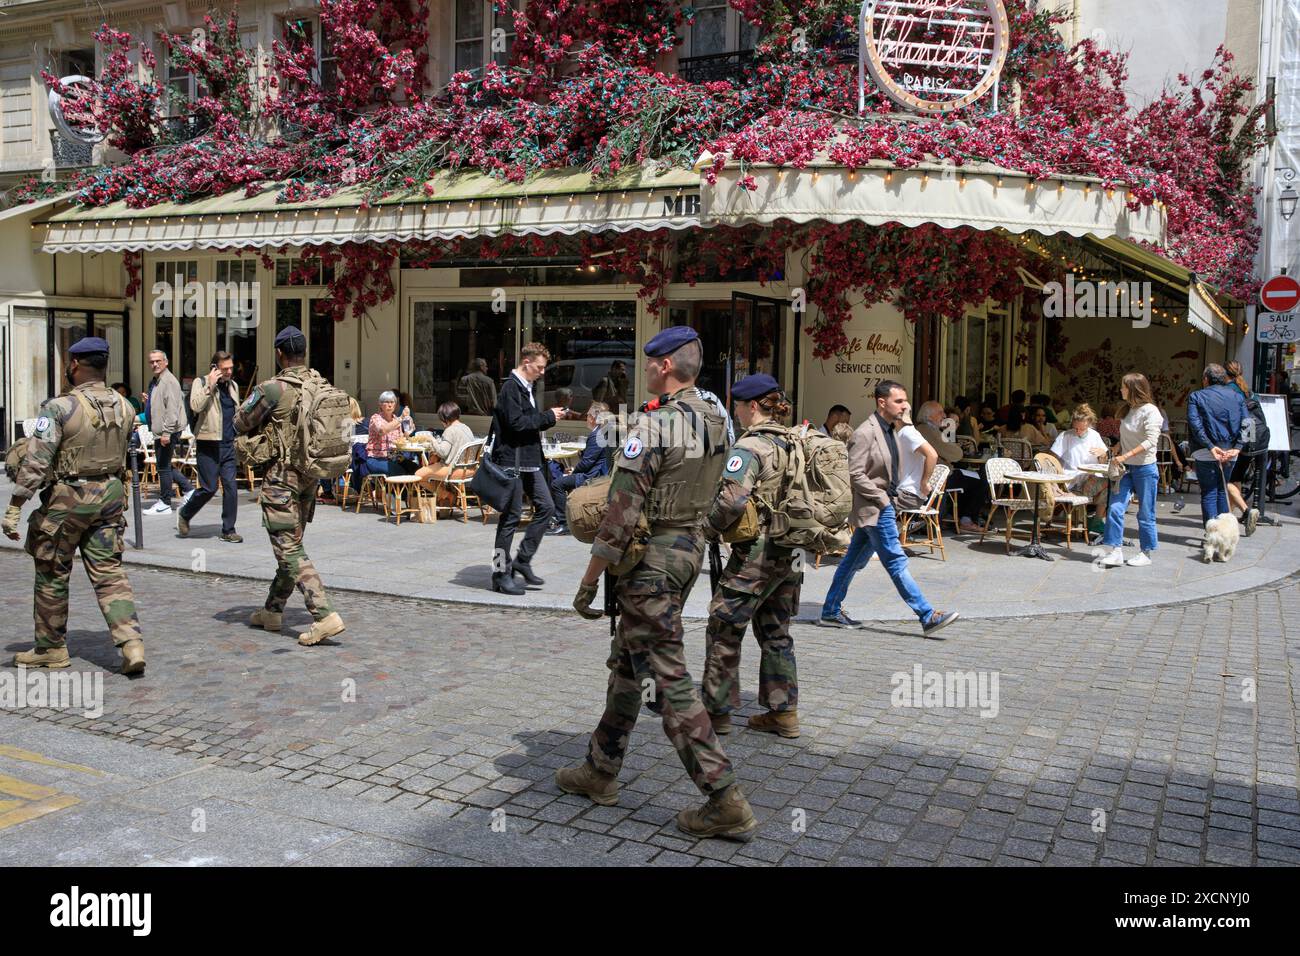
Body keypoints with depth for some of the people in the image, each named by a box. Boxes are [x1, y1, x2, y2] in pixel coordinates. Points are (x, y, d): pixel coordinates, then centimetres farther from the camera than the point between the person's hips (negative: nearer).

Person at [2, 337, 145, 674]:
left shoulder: (59, 408, -16)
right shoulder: (124, 407, 2)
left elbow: (35, 462, -18)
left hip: (68, 498, -5)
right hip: (111, 494, 5)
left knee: (51, 575, 12)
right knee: (109, 572, 8)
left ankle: (51, 648, 24)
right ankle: (131, 643, -5)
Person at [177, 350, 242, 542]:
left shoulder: (233, 385, 15)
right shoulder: (201, 382, -4)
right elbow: (195, 406, -22)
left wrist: (238, 436, 18)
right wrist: (210, 385, -23)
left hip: (228, 444, 5)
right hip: (208, 443, -5)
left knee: (231, 487, 0)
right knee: (209, 488, -3)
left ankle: (228, 530, 7)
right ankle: (184, 513, 24)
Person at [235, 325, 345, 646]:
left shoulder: (272, 389, -16)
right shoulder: (321, 385, 2)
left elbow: (240, 424, -4)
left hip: (282, 476, -7)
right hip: (310, 475, 7)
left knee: (289, 549, -5)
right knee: (290, 544, 18)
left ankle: (325, 616, -14)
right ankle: (273, 611, 30)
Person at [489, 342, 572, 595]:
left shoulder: (527, 388, 16)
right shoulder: (511, 387, -13)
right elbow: (516, 423, -21)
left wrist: (551, 416, 5)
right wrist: (548, 416, -14)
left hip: (530, 460, 9)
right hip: (513, 459, -9)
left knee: (546, 507, 7)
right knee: (511, 516, -3)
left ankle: (522, 560, 15)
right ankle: (501, 572, 6)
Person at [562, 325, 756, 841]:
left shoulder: (653, 425, -19)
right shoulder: (715, 422, 7)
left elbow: (623, 511, -20)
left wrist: (590, 578, -13)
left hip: (651, 557, -9)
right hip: (692, 547, 9)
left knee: (667, 679, -4)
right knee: (628, 663, 20)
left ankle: (725, 802, -3)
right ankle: (599, 771, 33)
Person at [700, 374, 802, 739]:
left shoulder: (749, 446, -16)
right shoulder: (794, 442, 9)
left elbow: (732, 500, -26)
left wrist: (708, 529, -11)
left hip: (755, 554, -8)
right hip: (789, 552, 8)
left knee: (724, 629, 5)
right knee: (775, 631, 17)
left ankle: (717, 711, 14)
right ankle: (783, 711, 21)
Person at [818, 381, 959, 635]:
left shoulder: (890, 430, 12)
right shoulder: (865, 433, -17)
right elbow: (855, 474, -21)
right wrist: (882, 498, -18)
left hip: (882, 505, 10)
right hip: (873, 507, -10)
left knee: (854, 560, 14)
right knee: (896, 562, -6)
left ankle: (831, 612, 22)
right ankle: (927, 616, -3)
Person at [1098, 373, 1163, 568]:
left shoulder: (1150, 411, -11)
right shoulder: (1128, 410, 11)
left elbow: (1151, 441, -20)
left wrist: (1126, 455, -25)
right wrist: (1116, 455, 6)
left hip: (1145, 468, -7)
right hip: (1126, 468, 7)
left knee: (1145, 514, 4)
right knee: (1115, 509, -4)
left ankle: (1146, 553, 15)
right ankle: (1116, 552, -1)